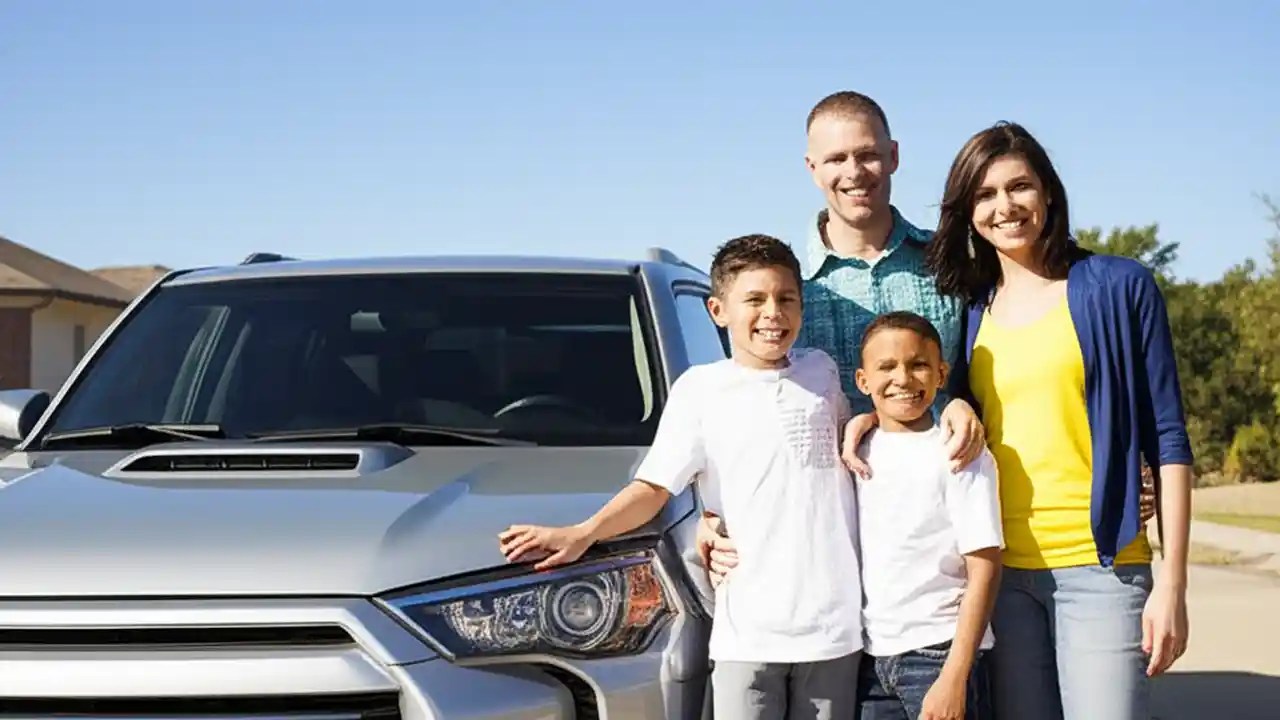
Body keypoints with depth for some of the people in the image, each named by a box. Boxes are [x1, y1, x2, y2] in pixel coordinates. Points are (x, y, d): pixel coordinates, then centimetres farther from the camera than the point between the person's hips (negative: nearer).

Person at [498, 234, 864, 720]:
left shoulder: (822, 371, 11)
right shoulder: (700, 388, 0)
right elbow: (654, 487, -5)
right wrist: (583, 533, -19)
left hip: (834, 625, 3)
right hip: (748, 630, -3)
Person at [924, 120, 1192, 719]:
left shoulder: (1119, 287, 0)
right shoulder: (970, 310, 10)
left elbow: (1166, 440, -2)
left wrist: (1172, 582, -8)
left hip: (1100, 566, -3)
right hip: (1001, 570, 4)